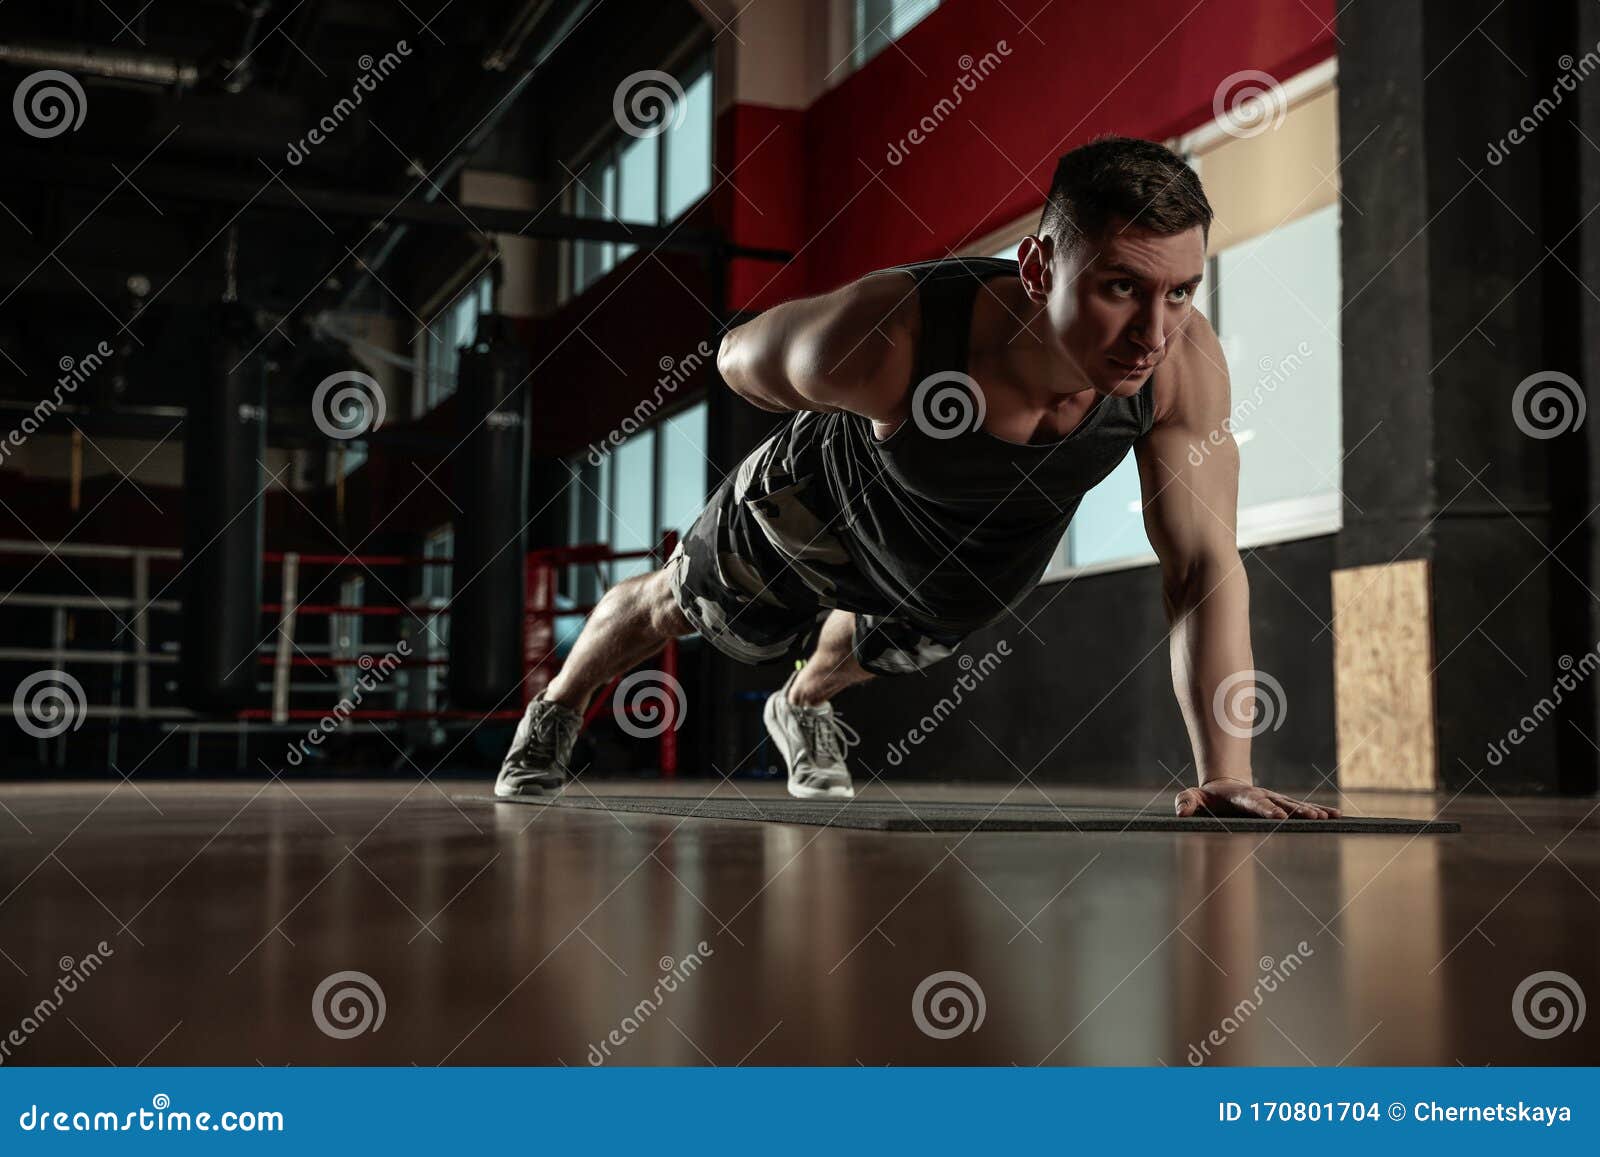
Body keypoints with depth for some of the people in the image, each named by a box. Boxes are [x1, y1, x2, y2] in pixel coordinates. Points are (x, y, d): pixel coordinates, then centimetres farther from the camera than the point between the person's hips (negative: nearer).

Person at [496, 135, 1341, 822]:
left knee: (869, 649, 35)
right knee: (670, 605, 26)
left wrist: (1227, 777, -43)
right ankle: (557, 710, 60)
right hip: (824, 509, -2)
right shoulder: (882, 340, -47)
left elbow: (1205, 568, -35)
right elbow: (741, 357, -24)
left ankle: (803, 708, 72)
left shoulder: (1184, 365, -40)